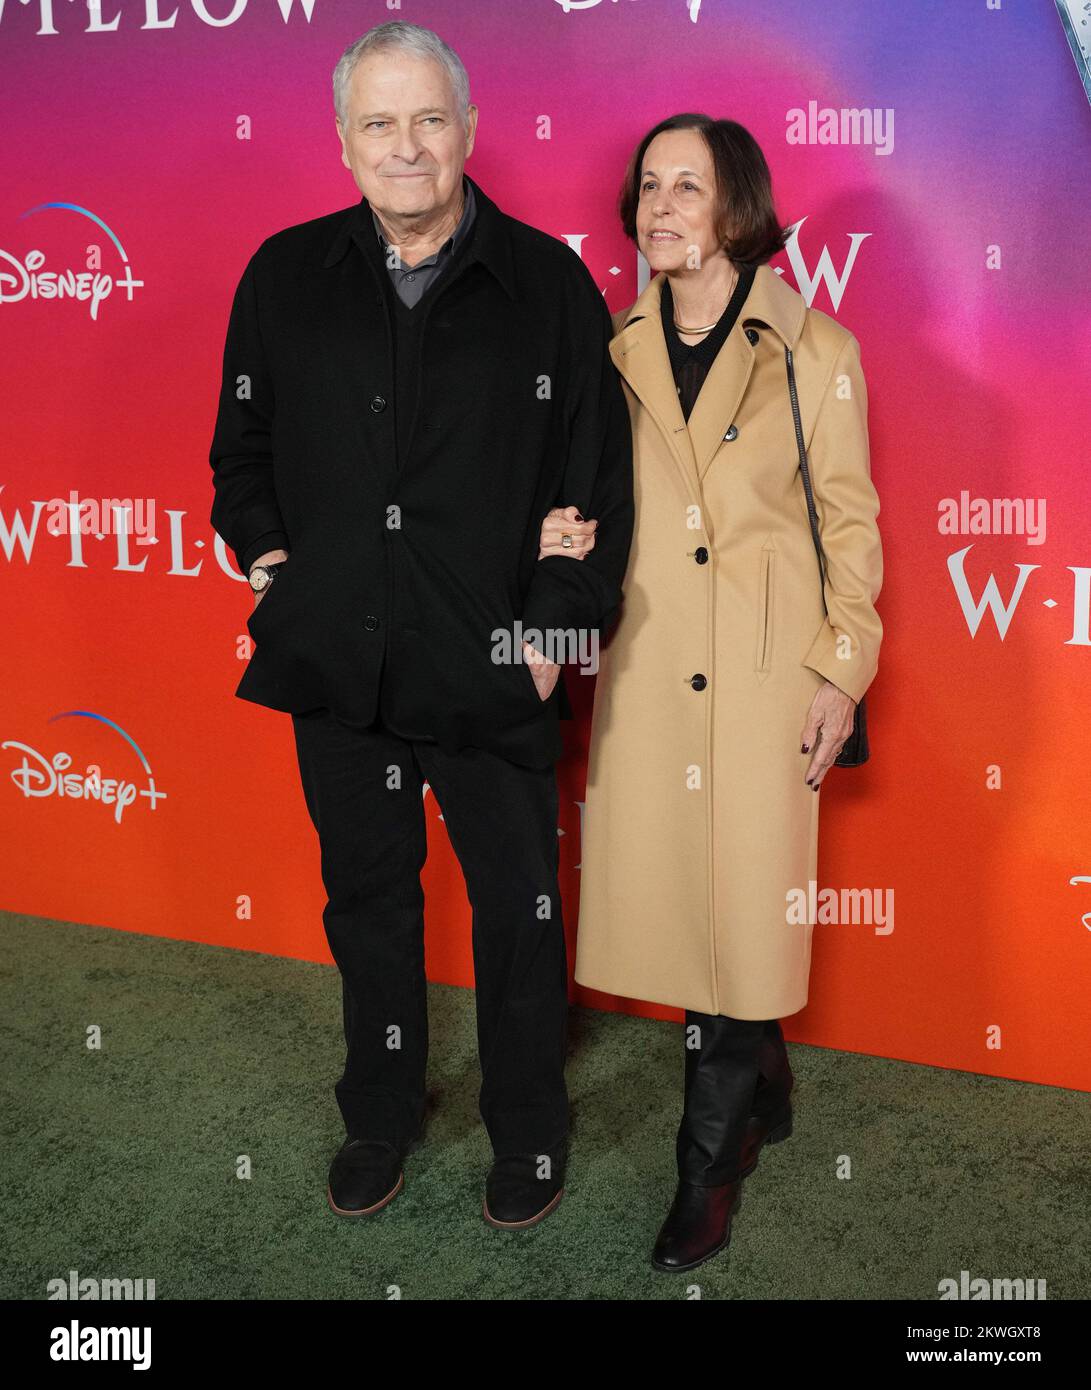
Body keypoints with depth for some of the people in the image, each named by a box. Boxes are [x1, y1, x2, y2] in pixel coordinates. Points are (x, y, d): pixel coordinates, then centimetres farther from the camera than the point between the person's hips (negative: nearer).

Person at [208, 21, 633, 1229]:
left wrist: (558, 624, -8)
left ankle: (527, 1131, 32)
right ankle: (380, 1118, 38)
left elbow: (597, 472, -2)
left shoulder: (548, 281, -3)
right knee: (367, 901, 17)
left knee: (518, 910, 10)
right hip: (337, 663, 3)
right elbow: (241, 441, 15)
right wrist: (265, 551, 1)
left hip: (494, 671, -2)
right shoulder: (286, 276, 4)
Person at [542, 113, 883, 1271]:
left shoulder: (815, 352, -2)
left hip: (763, 674, -4)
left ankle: (710, 1167, 17)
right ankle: (760, 1090, 35)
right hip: (647, 673, 4)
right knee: (669, 899, 10)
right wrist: (569, 539, -5)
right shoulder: (619, 353, 9)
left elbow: (850, 522, -1)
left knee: (744, 903, 0)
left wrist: (843, 672, -6)